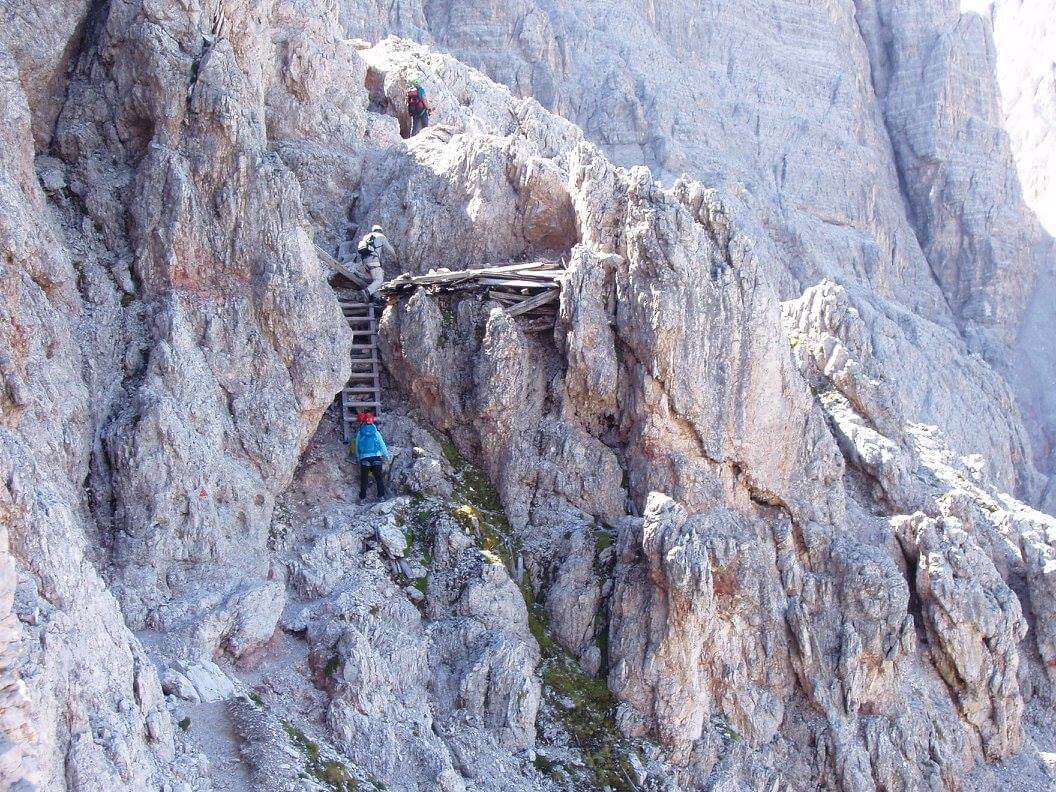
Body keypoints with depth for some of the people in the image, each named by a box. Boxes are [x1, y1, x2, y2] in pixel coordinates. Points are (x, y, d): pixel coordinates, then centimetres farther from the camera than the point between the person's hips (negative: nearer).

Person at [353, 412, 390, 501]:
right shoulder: (376, 432, 3)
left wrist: (358, 458, 19)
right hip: (376, 457, 0)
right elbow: (382, 445, 6)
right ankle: (381, 495, 8)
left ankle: (362, 498, 5)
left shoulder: (359, 433, 4)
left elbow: (357, 448, 9)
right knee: (379, 477, 10)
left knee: (364, 479, 6)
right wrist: (386, 455, 18)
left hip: (364, 458, 0)